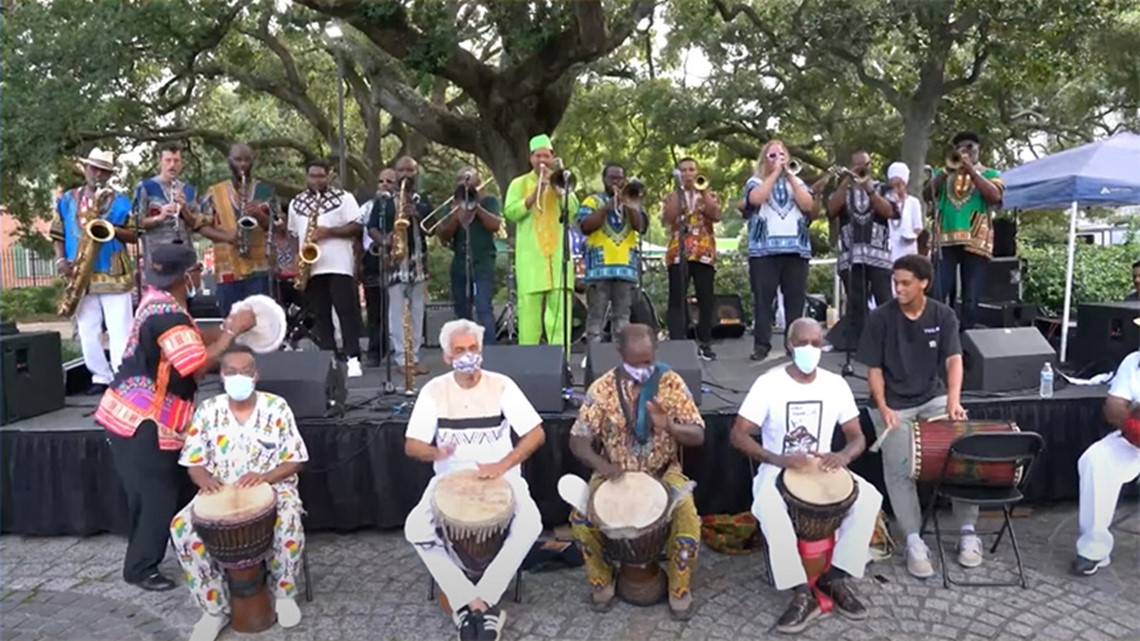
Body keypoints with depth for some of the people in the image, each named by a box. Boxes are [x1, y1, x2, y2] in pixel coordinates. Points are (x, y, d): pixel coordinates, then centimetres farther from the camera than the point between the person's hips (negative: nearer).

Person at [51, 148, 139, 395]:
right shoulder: (66, 200, 12)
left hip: (114, 274, -3)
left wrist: (111, 228, -16)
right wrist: (61, 260, -3)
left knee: (120, 332, -5)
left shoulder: (120, 201, 4)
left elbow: (134, 236, 1)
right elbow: (58, 235, 13)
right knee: (87, 332, 6)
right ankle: (101, 377, 16)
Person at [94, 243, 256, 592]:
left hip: (135, 415, 10)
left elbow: (192, 341, 11)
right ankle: (141, 569, 14)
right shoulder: (167, 314, -23)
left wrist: (228, 328, 1)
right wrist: (232, 331, -21)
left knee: (150, 495, 20)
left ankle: (142, 561, 33)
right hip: (142, 422, -10)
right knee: (159, 498, 1)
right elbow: (198, 364, -27)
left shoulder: (158, 301, 7)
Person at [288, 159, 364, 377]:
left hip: (339, 265, -4)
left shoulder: (343, 198, 1)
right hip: (311, 267, 4)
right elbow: (293, 235, 18)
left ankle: (353, 359, -6)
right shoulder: (296, 203, 14)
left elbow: (356, 227, -4)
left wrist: (329, 232, -16)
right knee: (320, 315, 6)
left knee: (347, 311, -7)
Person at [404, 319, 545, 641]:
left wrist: (503, 465, -20)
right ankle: (480, 605, -15)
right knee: (415, 529, -25)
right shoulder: (434, 390, -3)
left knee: (529, 524, -30)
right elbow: (412, 445, -4)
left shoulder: (501, 385, -6)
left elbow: (536, 433, -7)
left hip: (501, 477, -1)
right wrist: (435, 452, -27)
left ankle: (469, 605, -17)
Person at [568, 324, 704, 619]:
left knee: (688, 523, -25)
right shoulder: (602, 388, -9)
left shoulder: (672, 383, -9)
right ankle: (601, 581, 7)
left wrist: (669, 426, -32)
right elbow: (578, 439, -8)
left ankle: (679, 588, 4)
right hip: (615, 472, 1)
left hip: (663, 473, 0)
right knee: (580, 518, -22)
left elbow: (698, 436, -10)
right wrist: (599, 463, -29)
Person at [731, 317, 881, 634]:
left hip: (822, 469, 4)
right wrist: (779, 459, -30)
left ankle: (836, 577, -7)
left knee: (869, 497, -23)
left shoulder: (835, 384, 0)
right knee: (768, 507, -36)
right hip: (777, 470, -3)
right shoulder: (768, 383, -11)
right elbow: (738, 436, -15)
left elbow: (858, 437, 4)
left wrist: (844, 456, -21)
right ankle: (802, 594, -22)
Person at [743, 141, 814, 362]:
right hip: (764, 249, -3)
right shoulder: (755, 182, 10)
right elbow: (756, 199, -14)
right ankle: (761, 344, -1)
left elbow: (808, 205, 0)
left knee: (796, 298, 2)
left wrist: (789, 176, -1)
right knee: (763, 298, -5)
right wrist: (775, 173, -5)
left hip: (796, 248, 3)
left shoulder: (797, 181, 18)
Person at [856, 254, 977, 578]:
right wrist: (883, 407, -20)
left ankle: (968, 532, -1)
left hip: (933, 398, 2)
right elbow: (874, 368, -6)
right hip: (893, 403, -2)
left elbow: (953, 360, -10)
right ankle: (914, 541, -6)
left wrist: (953, 401, -27)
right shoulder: (881, 317, -9)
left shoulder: (943, 316, -2)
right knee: (899, 468, -17)